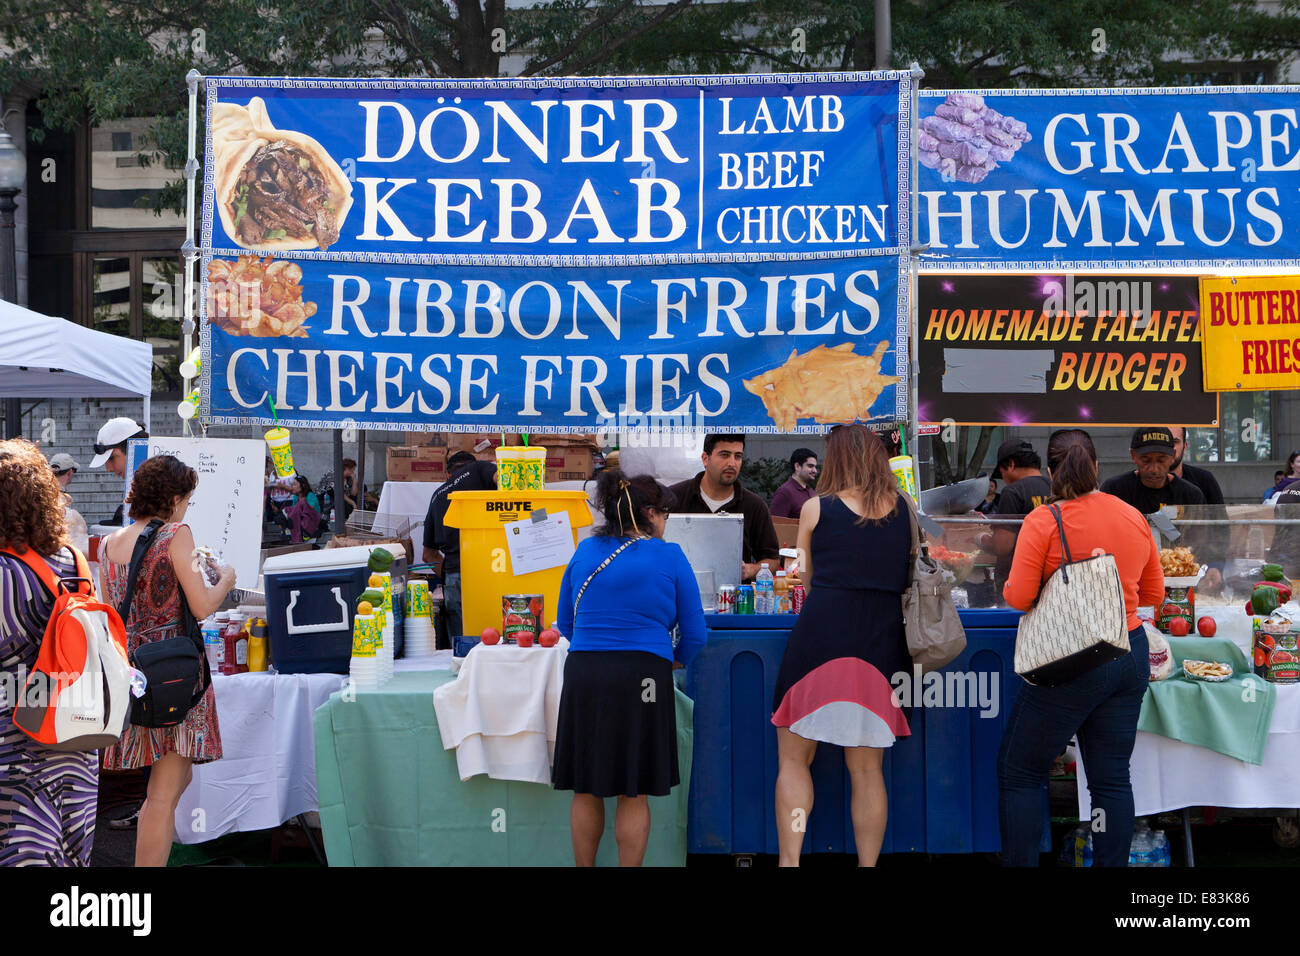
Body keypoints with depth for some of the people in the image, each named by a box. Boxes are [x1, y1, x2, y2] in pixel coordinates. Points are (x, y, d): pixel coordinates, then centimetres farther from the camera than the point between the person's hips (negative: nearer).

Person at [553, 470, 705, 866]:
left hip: (583, 673, 3)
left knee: (586, 789, 13)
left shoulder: (584, 551, 9)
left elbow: (565, 623, 16)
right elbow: (695, 632, 3)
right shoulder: (669, 556, 0)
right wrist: (676, 661, 24)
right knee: (634, 793, 6)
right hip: (642, 677, -3)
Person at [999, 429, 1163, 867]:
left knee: (1019, 772, 6)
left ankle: (1019, 862, 7)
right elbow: (1154, 592, 14)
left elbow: (1019, 597, -14)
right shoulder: (1134, 517, 5)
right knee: (1112, 777, 10)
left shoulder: (1043, 521, -12)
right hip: (1131, 657, 6)